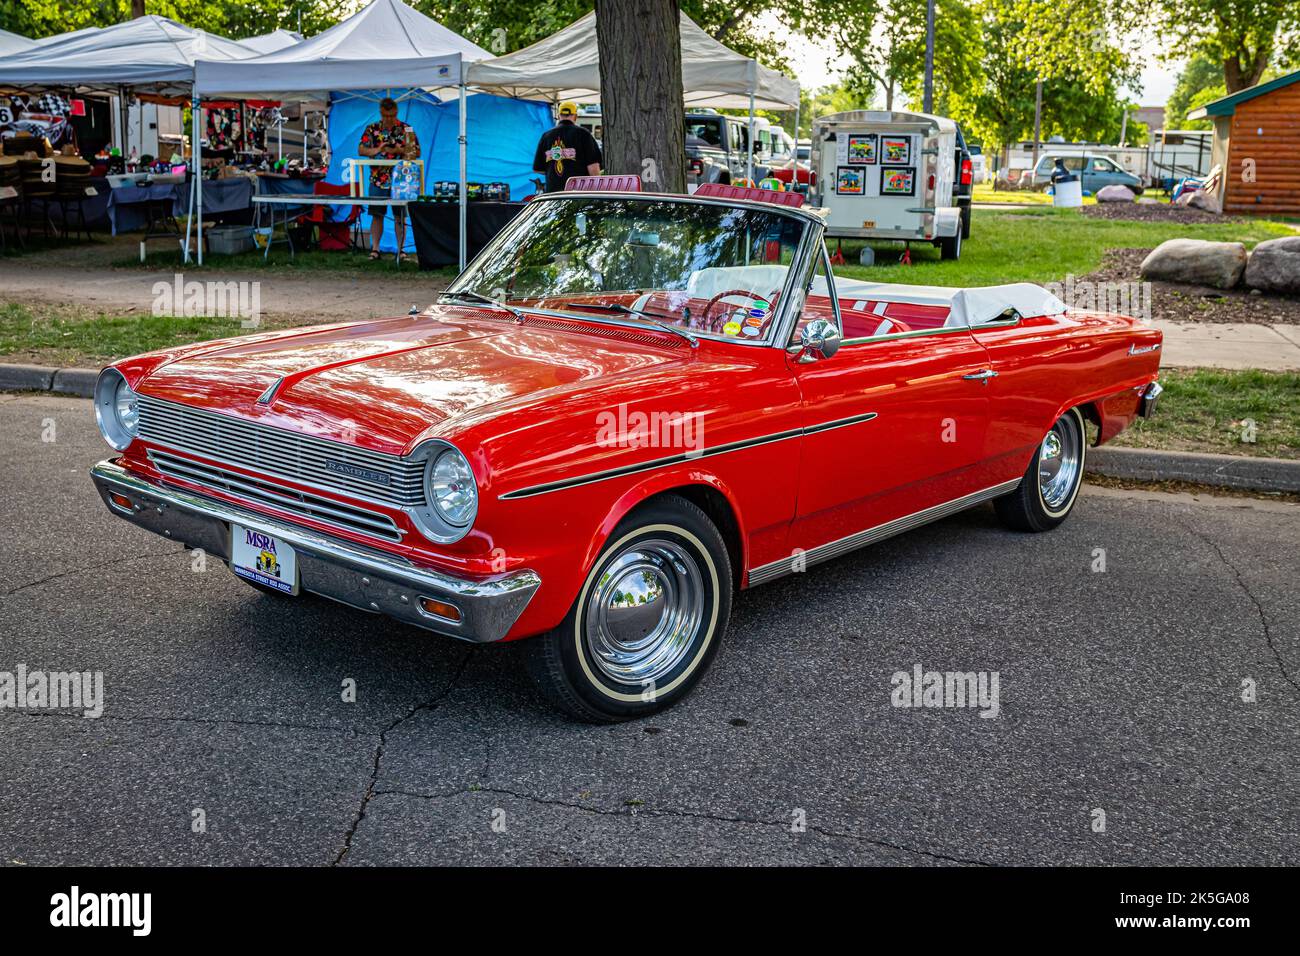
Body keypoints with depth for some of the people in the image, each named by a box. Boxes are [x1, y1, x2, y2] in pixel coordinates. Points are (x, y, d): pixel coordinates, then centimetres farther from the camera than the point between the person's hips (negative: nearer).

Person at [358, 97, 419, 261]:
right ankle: (375, 249, 7)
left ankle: (400, 249, 8)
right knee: (376, 215, 3)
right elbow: (360, 150, 3)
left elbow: (417, 152, 2)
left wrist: (401, 150, -16)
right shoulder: (372, 129, 6)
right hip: (377, 180, 1)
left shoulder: (406, 129, 3)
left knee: (400, 217, 2)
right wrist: (377, 150, -16)